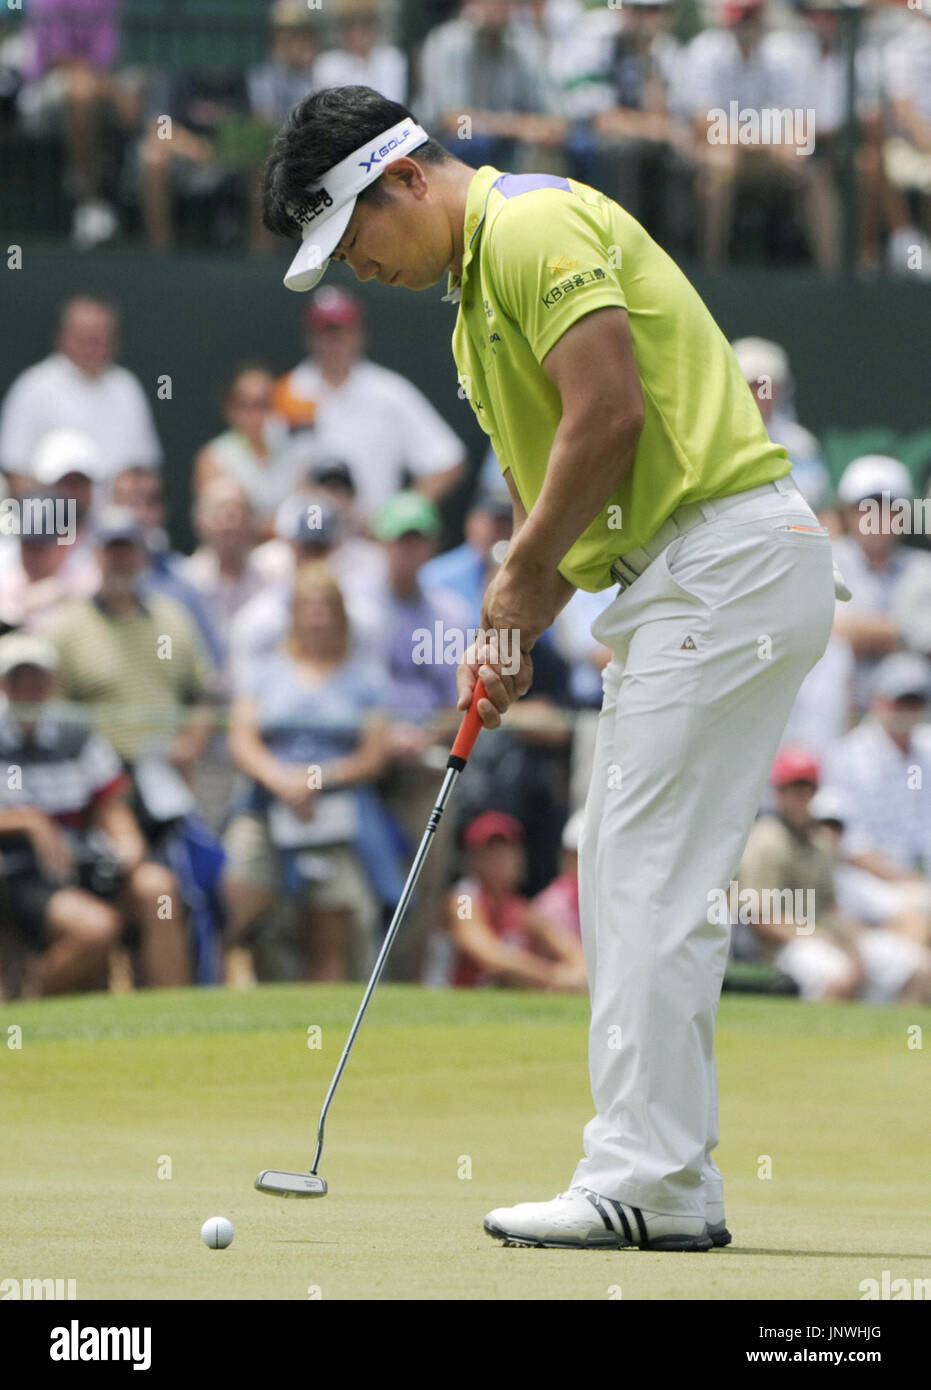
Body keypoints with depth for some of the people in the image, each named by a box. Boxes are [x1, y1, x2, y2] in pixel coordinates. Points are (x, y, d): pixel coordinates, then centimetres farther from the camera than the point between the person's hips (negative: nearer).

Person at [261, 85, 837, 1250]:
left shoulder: (534, 228, -12)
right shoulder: (478, 283, 20)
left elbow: (610, 415, -21)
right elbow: (551, 471, 23)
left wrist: (525, 575, -9)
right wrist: (513, 630, 11)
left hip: (728, 562, -11)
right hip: (674, 584, 11)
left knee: (652, 882, -12)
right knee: (622, 880, 10)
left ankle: (642, 1179, -12)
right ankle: (674, 1182, 11)